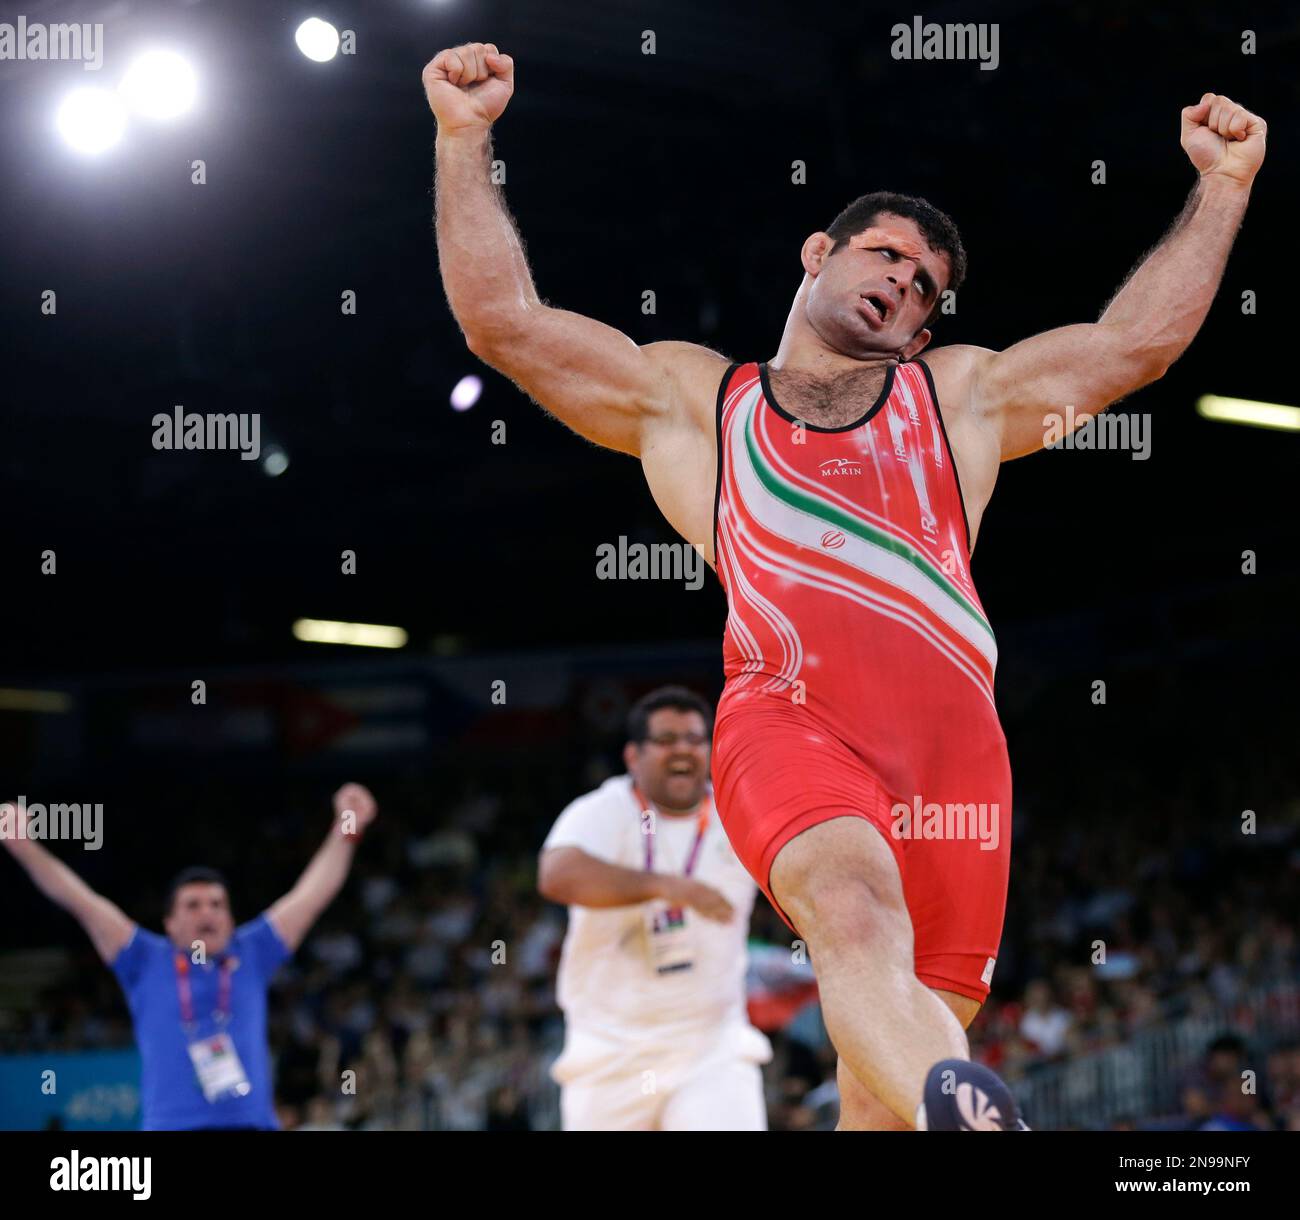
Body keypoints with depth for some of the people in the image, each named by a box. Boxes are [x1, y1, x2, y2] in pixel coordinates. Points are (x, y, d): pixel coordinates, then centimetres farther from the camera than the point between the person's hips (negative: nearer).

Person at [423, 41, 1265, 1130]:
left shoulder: (962, 396, 34)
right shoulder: (686, 399, 27)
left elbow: (1136, 342, 31)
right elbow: (503, 319, 20)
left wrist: (1222, 186, 26)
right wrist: (465, 139, 14)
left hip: (950, 732, 4)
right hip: (791, 715, -3)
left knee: (883, 1083, -4)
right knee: (856, 920, -35)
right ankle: (973, 1121, -62)